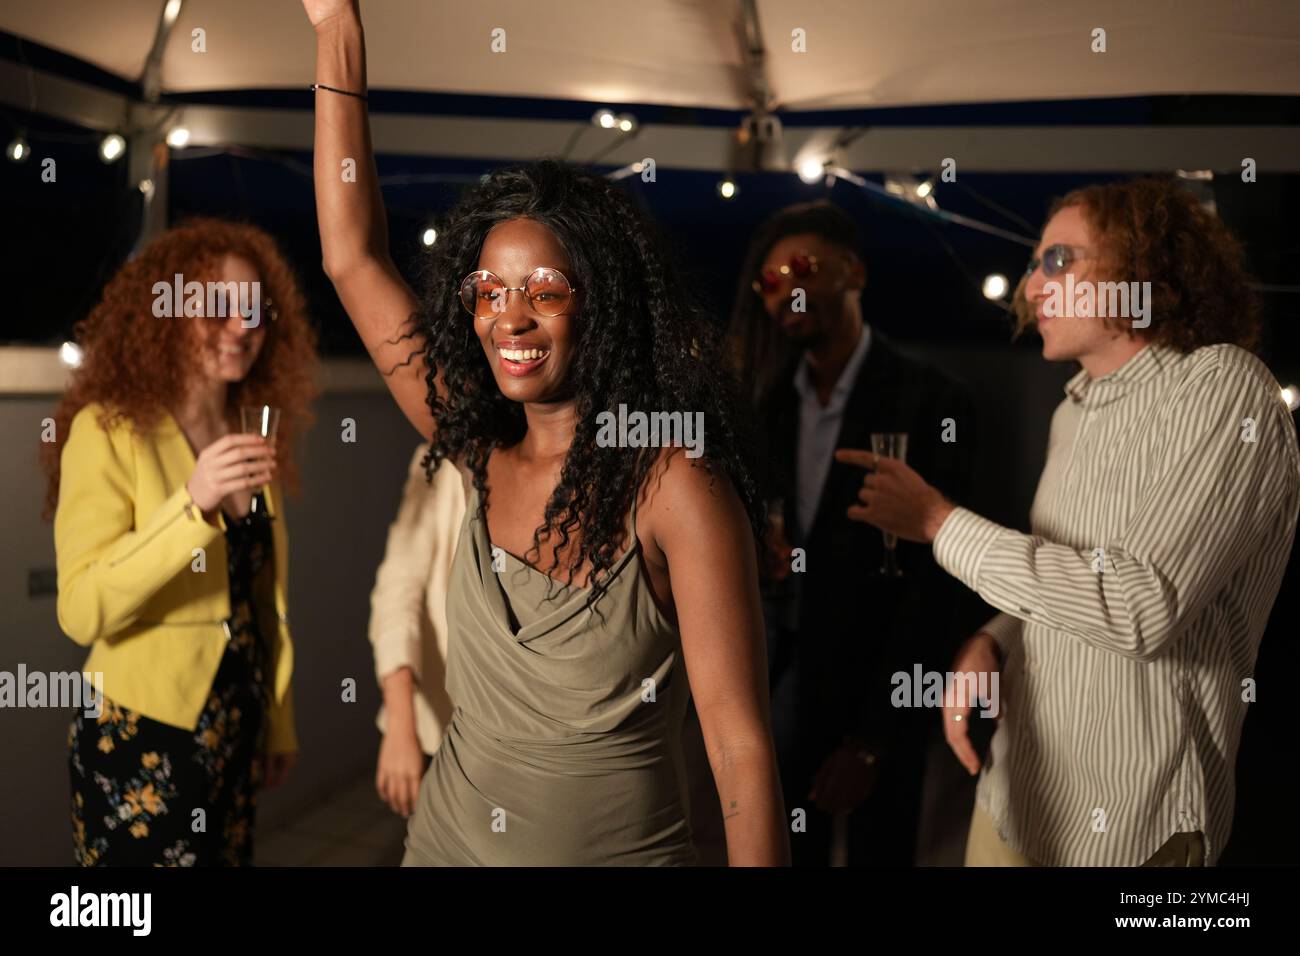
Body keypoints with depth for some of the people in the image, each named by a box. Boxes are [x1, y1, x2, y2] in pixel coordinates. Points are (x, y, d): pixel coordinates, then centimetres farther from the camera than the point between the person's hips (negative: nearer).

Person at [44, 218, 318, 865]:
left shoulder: (252, 437, 6)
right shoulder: (110, 430, -12)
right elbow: (81, 610, -20)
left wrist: (279, 724, 14)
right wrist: (192, 505, -31)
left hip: (235, 728, 6)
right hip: (140, 737, -5)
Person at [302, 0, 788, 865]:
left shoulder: (677, 485, -20)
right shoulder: (484, 456, -4)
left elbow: (741, 748, -21)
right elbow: (354, 258, -3)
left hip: (620, 844, -5)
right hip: (448, 836, 5)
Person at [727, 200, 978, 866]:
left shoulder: (931, 402, -13)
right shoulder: (769, 396, 3)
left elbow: (932, 581, -14)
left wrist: (872, 738, -14)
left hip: (878, 690, -4)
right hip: (784, 675, 4)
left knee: (875, 850, 13)